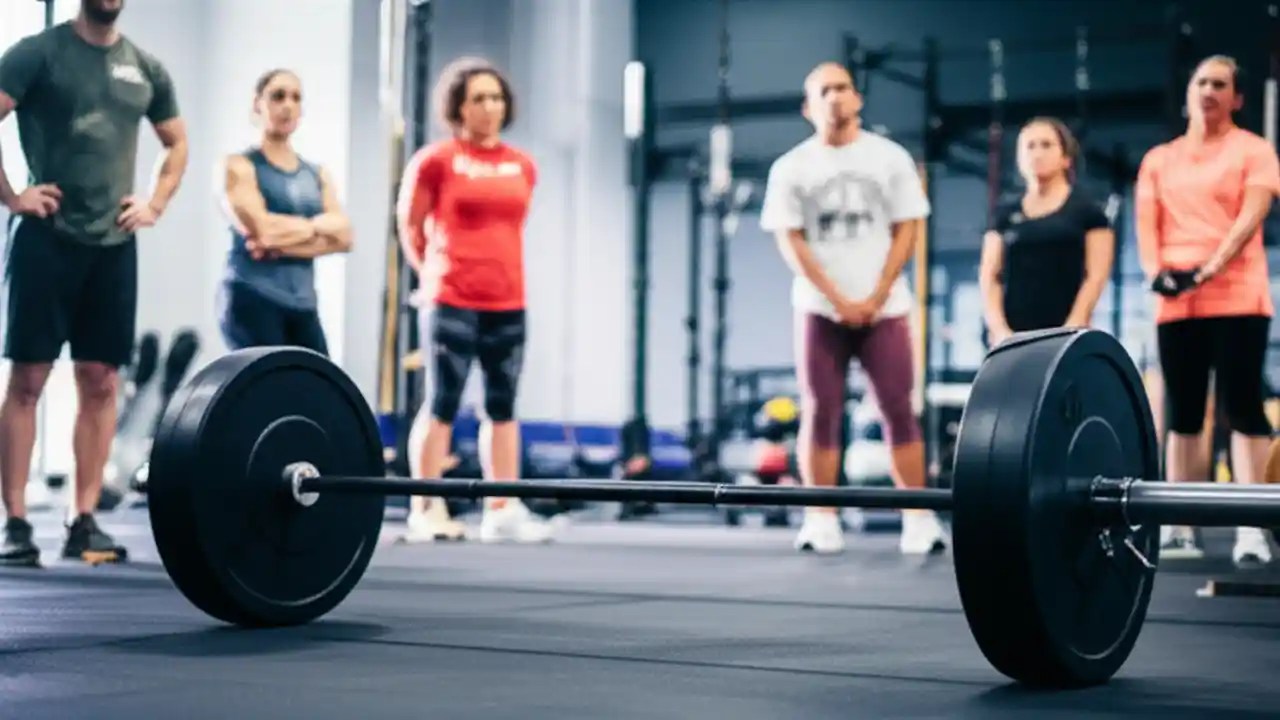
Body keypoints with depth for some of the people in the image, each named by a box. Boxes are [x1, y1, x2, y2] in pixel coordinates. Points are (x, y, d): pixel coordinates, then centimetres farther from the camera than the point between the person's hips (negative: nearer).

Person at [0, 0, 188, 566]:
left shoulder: (145, 68, 11)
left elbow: (176, 142, 24)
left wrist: (156, 203, 10)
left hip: (113, 244, 5)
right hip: (47, 237, -5)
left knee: (100, 383, 4)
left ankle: (83, 521, 10)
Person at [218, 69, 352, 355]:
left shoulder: (318, 175, 16)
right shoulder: (239, 167, 1)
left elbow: (342, 235, 2)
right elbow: (260, 229, -15)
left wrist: (282, 241, -11)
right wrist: (317, 226, -1)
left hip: (302, 304, 6)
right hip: (252, 299, -5)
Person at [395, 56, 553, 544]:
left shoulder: (522, 166, 9)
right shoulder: (435, 161, -3)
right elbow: (409, 228, 5)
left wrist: (499, 270, 15)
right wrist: (433, 275, 7)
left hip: (508, 303, 5)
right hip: (451, 302, -5)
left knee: (503, 407, 6)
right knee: (442, 404, -3)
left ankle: (503, 511, 10)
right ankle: (426, 510, 2)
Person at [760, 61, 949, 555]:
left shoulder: (890, 158, 6)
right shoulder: (791, 168, 4)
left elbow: (906, 230, 2)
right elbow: (790, 240, -2)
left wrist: (875, 297, -9)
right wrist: (838, 298, -11)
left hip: (884, 307, 0)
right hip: (820, 309, 0)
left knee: (899, 412, -3)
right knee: (820, 413, -1)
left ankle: (919, 519, 1)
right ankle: (822, 520, 4)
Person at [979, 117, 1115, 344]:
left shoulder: (1086, 210, 7)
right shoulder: (1005, 215, 15)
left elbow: (1096, 276, 0)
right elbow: (989, 276, 10)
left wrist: (1071, 330, -11)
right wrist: (999, 328, -4)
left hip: (1064, 336, -2)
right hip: (1013, 336, 3)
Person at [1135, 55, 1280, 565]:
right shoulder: (1159, 159, 18)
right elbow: (1146, 222, 9)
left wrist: (1208, 270, -20)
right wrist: (1155, 272, -11)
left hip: (1237, 299, -4)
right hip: (1175, 303, 4)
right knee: (1182, 413, 4)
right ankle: (1180, 527, 6)